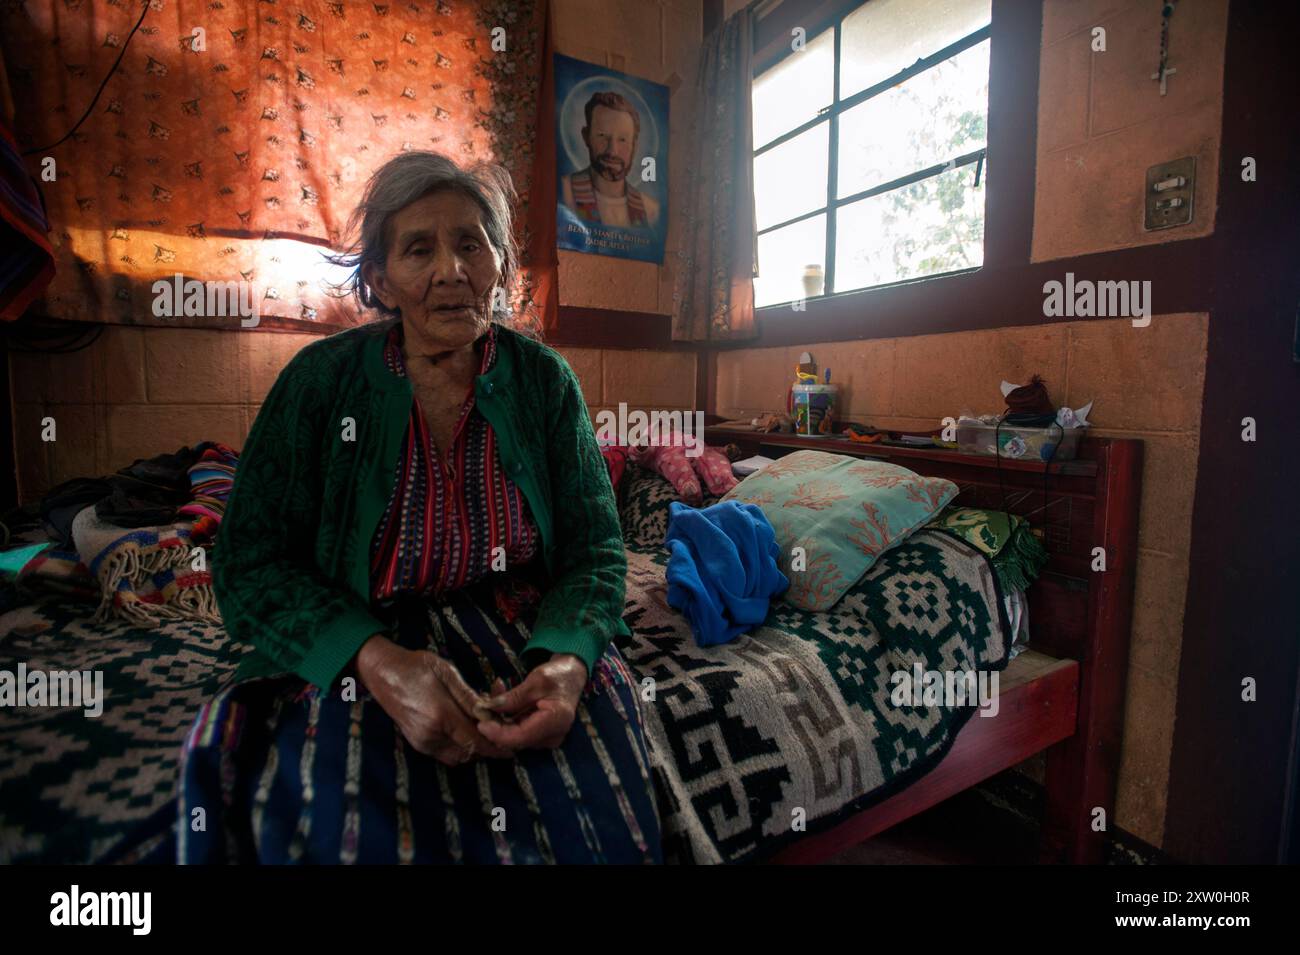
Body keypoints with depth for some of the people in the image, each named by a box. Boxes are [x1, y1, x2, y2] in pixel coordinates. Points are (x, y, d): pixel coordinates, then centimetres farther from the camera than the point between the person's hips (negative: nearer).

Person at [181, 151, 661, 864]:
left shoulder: (544, 381, -1)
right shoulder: (321, 380, -3)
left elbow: (595, 552, -1)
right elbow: (250, 562, -5)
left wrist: (566, 661, -23)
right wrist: (377, 661, -23)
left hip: (527, 639, 1)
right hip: (349, 652, 0)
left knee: (596, 809, -22)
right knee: (343, 821, -26)